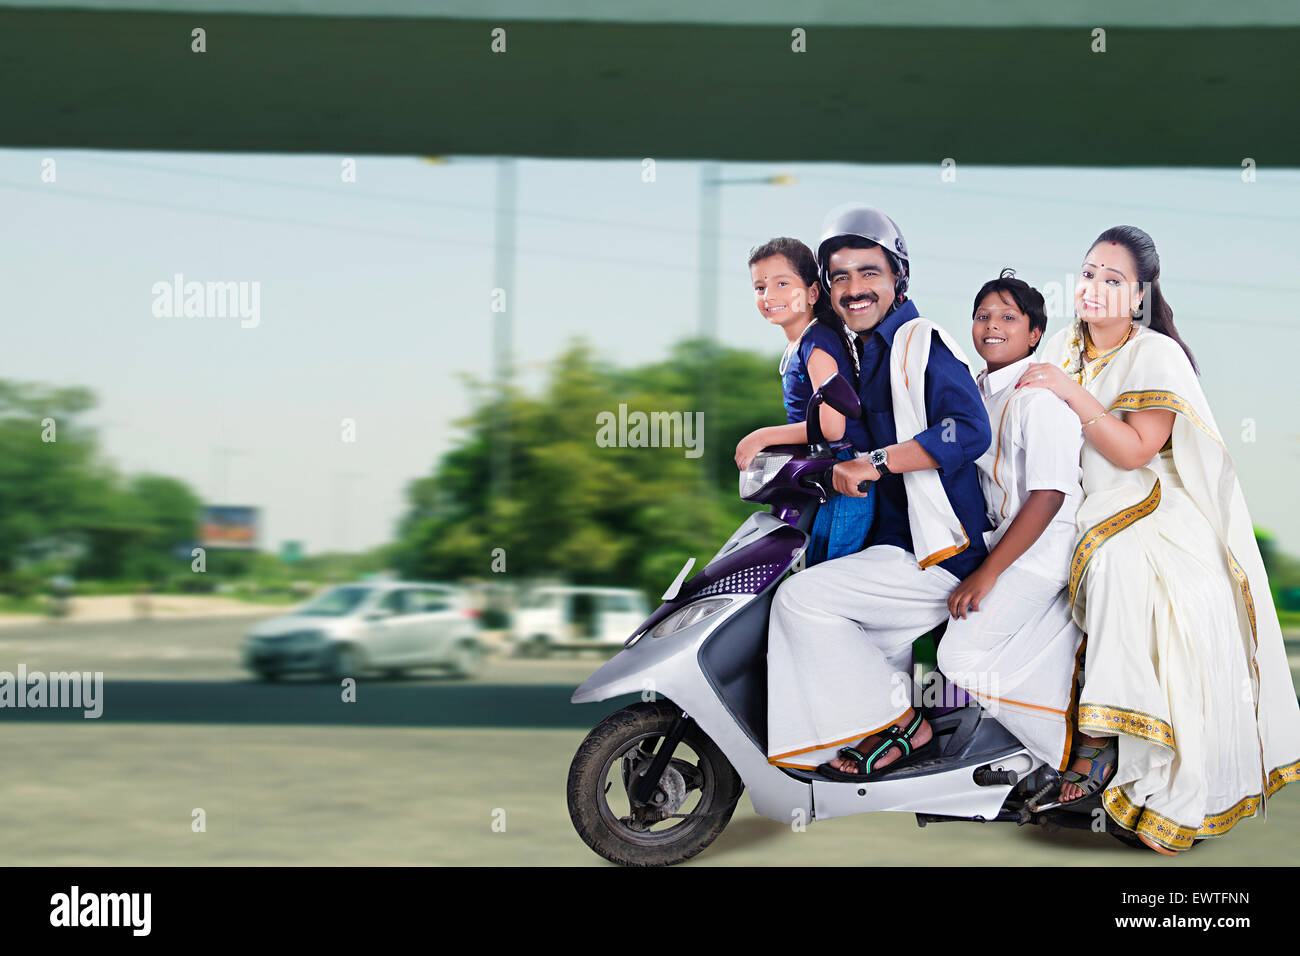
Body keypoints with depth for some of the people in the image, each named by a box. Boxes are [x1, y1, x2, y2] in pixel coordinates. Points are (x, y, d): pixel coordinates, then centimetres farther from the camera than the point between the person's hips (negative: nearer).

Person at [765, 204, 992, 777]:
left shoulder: (922, 341, -13)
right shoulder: (874, 349, 18)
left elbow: (969, 431, -27)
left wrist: (875, 463, -25)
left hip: (940, 555, -10)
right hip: (904, 545, 10)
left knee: (801, 597, -17)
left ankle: (902, 724, -8)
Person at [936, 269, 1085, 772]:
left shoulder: (1041, 395, -17)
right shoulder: (981, 388, 12)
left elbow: (1048, 495, -22)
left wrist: (987, 574, -22)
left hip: (1042, 549, -9)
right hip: (1001, 536, 9)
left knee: (960, 658, -16)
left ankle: (1079, 750, -8)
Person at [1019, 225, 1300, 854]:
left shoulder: (1157, 355, -5)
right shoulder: (1063, 350, 12)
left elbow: (1135, 451, -15)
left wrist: (1071, 392, -16)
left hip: (1156, 513, -5)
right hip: (1082, 513, 5)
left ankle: (1097, 743, -25)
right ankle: (1099, 751, -19)